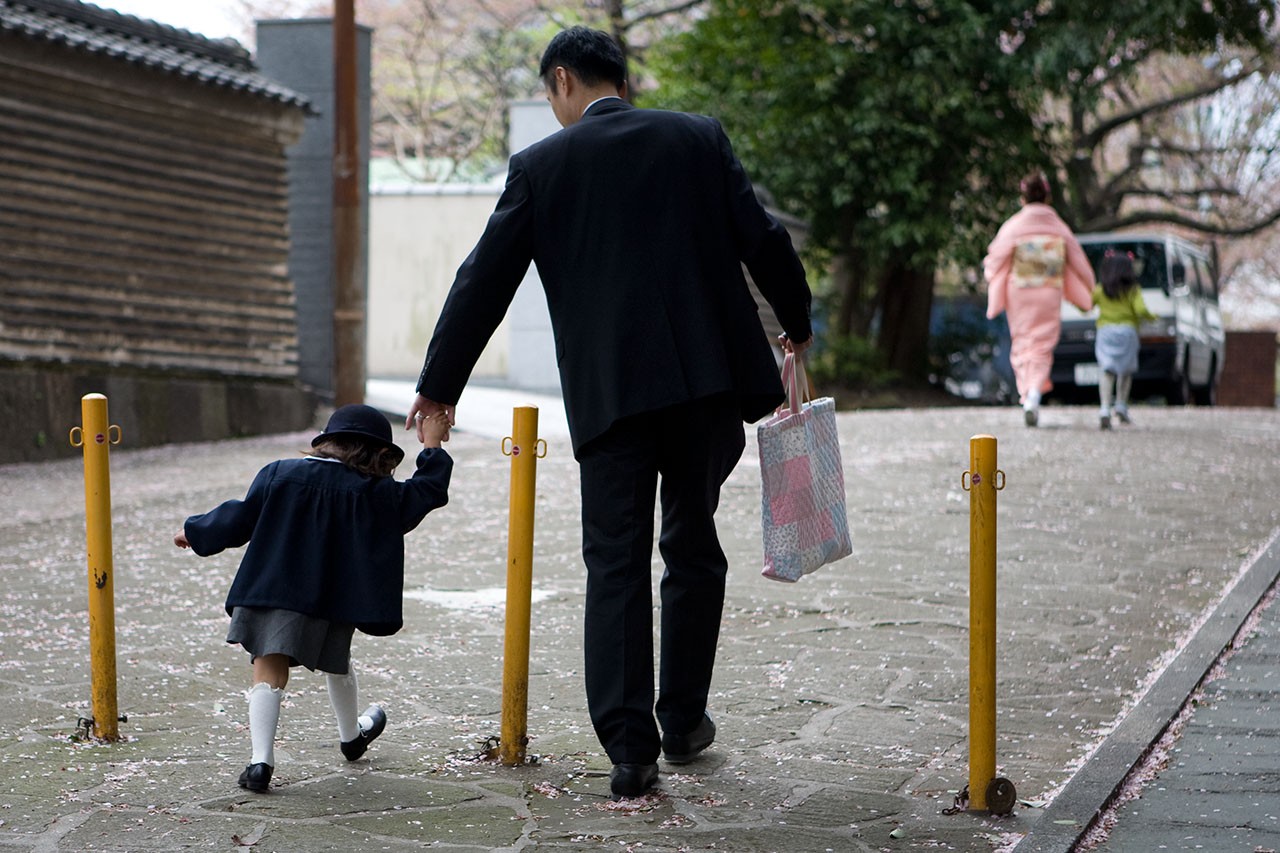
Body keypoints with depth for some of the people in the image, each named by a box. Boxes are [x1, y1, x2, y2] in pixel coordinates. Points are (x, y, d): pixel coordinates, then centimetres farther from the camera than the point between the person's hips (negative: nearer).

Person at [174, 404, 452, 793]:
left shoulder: (279, 474, 1)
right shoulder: (373, 493, -3)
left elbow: (240, 517, 5)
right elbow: (427, 492, 7)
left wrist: (195, 532, 21)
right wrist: (433, 448, 21)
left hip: (269, 590, 0)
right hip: (332, 598, 0)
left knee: (269, 671, -3)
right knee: (337, 664, 23)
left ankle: (261, 760, -17)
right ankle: (351, 735, 46)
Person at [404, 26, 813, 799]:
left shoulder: (541, 166, 4)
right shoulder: (699, 138, 8)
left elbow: (486, 281, 5)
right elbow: (762, 239, 6)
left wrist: (440, 386, 12)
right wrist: (797, 323, 23)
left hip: (608, 389, -2)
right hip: (708, 375, 2)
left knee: (616, 565, 2)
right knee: (692, 547, 16)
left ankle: (630, 745, -7)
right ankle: (684, 720, 24)